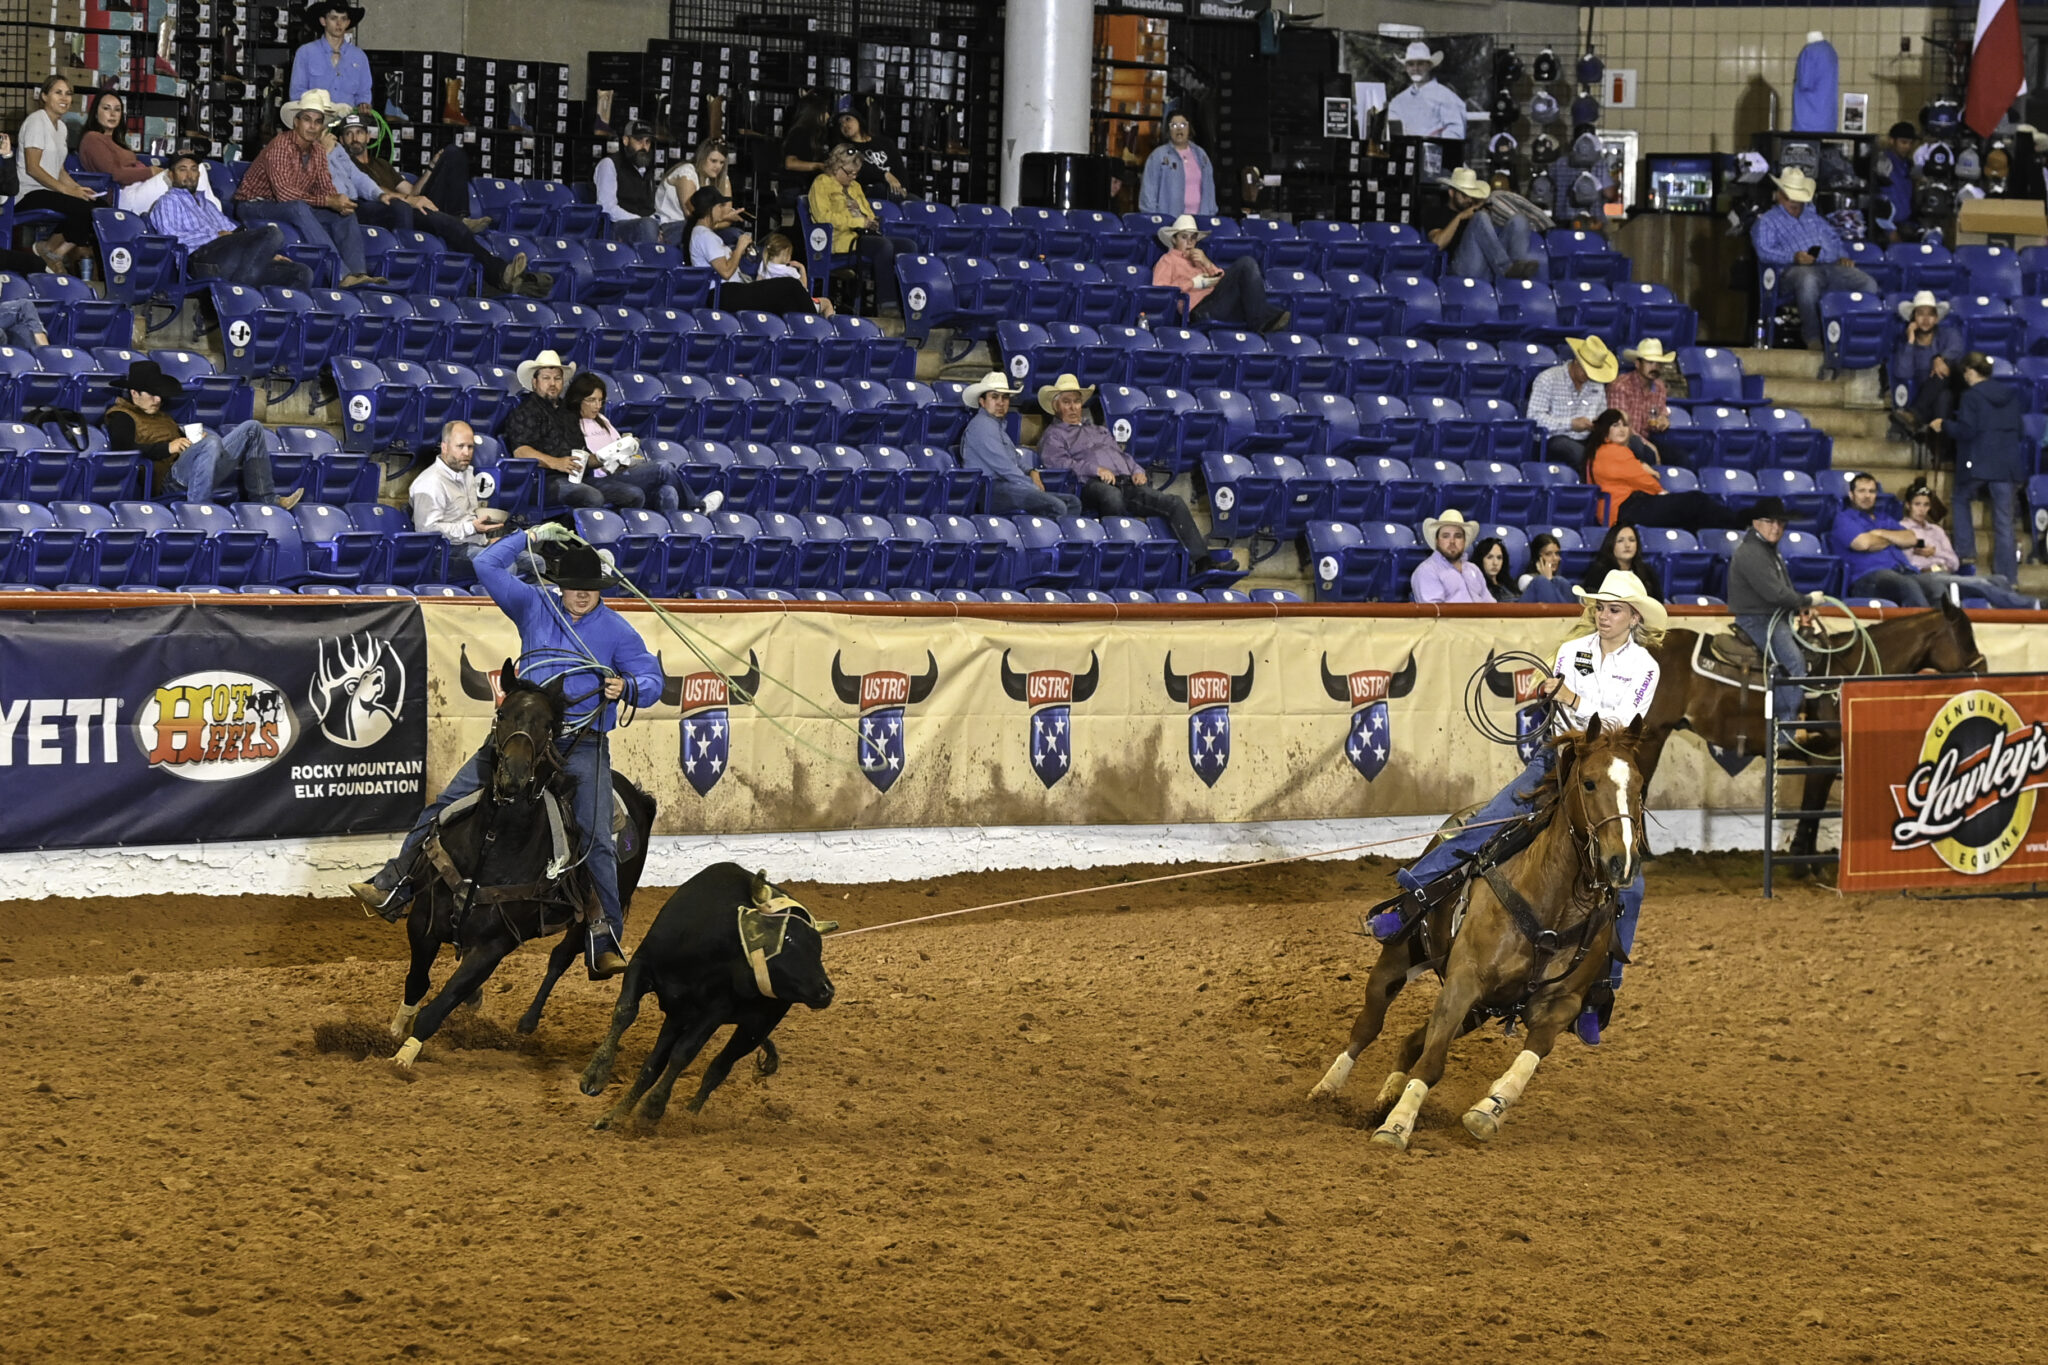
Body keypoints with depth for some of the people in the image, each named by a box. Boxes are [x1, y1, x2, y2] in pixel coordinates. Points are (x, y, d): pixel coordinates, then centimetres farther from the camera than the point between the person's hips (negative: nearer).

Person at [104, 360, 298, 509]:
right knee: (211, 443, -39)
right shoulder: (121, 417, 5)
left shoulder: (162, 416, 33)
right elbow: (122, 448, -14)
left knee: (252, 429, 3)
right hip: (169, 480, -9)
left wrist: (196, 440, 8)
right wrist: (167, 448, -21)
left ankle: (266, 500, -6)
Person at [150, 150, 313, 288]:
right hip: (202, 258, -7)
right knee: (272, 233, -28)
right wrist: (216, 236, -6)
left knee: (303, 273, -14)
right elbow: (170, 238, -3)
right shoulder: (168, 202, 15)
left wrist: (269, 253, 15)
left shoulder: (208, 204, 38)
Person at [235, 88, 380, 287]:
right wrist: (328, 201, -29)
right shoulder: (280, 146, -20)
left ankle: (356, 272, -26)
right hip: (255, 205, -8)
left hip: (292, 210, 8)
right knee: (298, 208, -37)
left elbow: (326, 188, 5)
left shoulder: (317, 152, 6)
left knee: (345, 215, -7)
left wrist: (341, 203, -20)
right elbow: (283, 193, -29)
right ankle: (340, 274, -46)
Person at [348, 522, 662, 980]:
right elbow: (488, 568, 9)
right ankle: (394, 886, -3)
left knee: (595, 839, -15)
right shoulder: (535, 607, 9)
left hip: (583, 745, -3)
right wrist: (529, 537, 8)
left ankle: (605, 942, -11)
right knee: (450, 803, -6)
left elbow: (652, 680, 1)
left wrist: (627, 688, -20)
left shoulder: (615, 630, 3)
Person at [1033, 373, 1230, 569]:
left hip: (1127, 482, 6)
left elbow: (1123, 455, 33)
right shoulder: (1054, 435, 18)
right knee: (1112, 496, -45)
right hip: (1093, 485, -6)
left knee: (1175, 503, -18)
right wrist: (1095, 469, -13)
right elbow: (1056, 462, -1)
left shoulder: (1099, 431, 39)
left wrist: (1138, 471, 9)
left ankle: (1200, 560, -28)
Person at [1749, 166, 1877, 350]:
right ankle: (1812, 338, -35)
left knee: (1869, 284, -22)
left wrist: (1843, 257, 9)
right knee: (1808, 280, -44)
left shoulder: (1813, 217, 33)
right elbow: (1764, 252, 0)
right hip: (1796, 270, -5)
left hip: (1831, 266, 5)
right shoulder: (1767, 222, 15)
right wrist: (1794, 257, -16)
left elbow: (1834, 239, 31)